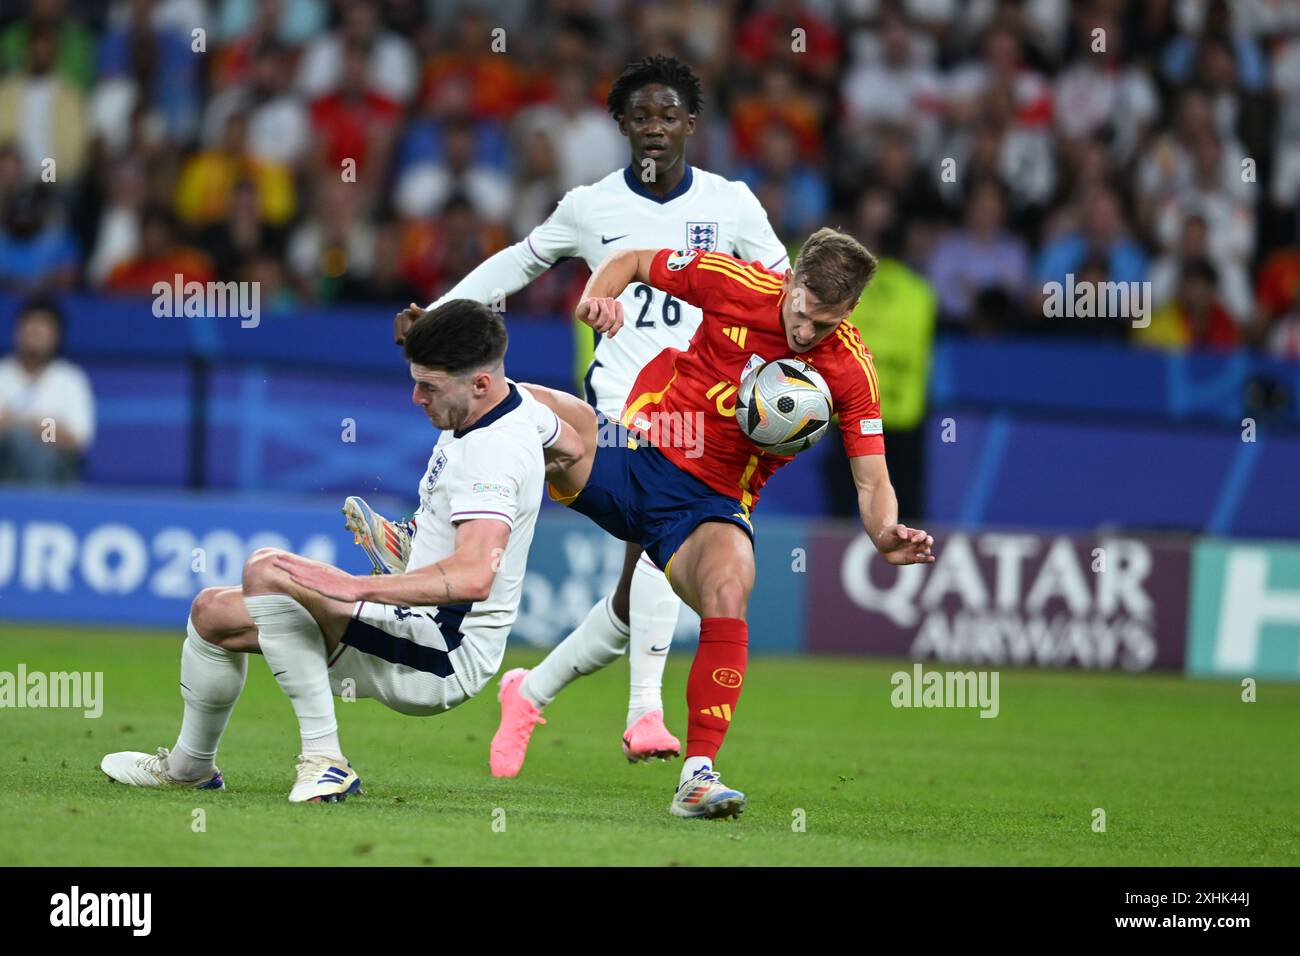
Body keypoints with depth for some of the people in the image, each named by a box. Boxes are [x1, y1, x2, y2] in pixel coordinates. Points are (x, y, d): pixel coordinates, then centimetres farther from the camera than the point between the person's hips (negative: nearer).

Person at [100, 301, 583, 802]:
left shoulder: (492, 456, -25)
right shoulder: (515, 400, 4)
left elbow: (473, 576, -41)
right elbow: (570, 447, 29)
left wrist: (357, 587, -42)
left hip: (444, 661, -11)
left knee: (266, 572, -29)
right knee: (213, 611, 16)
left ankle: (322, 758, -25)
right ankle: (190, 765, 39)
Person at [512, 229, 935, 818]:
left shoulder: (851, 372, -8)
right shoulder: (738, 284, -8)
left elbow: (871, 482, -10)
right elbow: (631, 260, 6)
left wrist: (887, 537, -32)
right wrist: (596, 299, -16)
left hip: (711, 503, -1)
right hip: (635, 454, 1)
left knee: (727, 599, -32)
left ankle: (697, 776, -29)